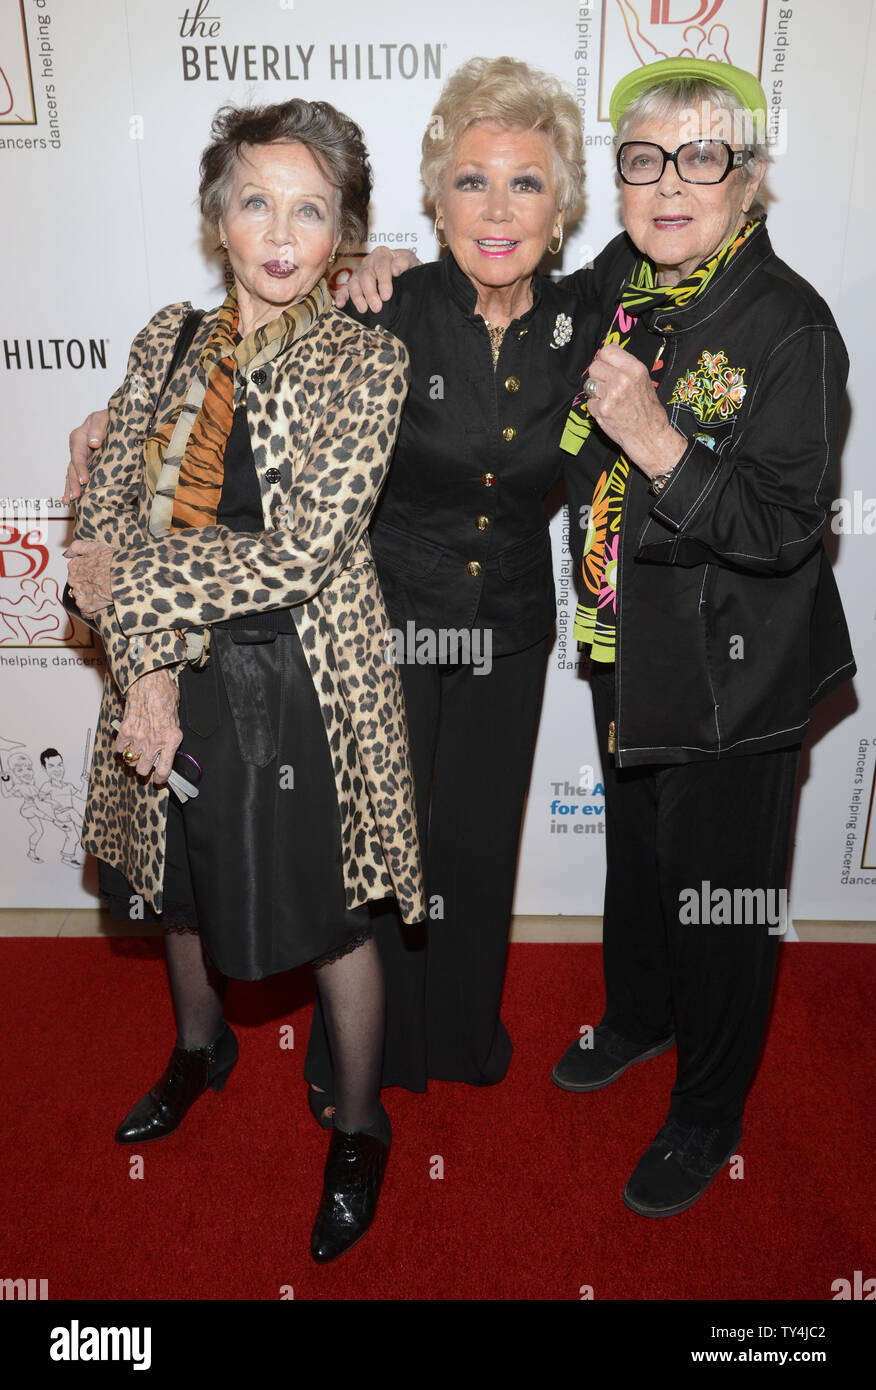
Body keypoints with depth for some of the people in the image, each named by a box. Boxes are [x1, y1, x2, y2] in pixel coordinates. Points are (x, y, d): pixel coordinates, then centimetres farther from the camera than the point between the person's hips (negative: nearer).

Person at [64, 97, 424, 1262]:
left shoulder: (368, 361, -11)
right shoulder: (170, 342, 3)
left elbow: (299, 552, -20)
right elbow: (105, 513, -2)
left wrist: (129, 584, -15)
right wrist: (149, 666, -16)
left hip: (308, 687, -4)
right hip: (177, 678, 5)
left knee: (329, 915, 11)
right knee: (185, 881, 24)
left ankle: (358, 1130, 37)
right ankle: (201, 1048, 55)